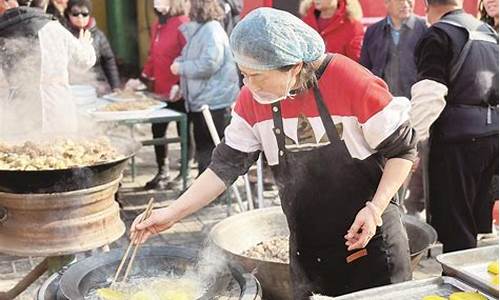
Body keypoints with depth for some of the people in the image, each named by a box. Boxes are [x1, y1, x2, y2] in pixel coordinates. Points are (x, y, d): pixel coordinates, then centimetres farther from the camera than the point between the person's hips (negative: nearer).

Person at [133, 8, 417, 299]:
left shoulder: (351, 82, -20)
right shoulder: (252, 100, -6)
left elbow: (402, 150, -10)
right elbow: (226, 166, 0)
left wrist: (374, 209, -20)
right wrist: (172, 213, -5)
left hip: (370, 236, -4)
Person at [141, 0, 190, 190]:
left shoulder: (182, 23, -14)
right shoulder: (157, 26, 11)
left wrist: (181, 85, -21)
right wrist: (144, 77, 11)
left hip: (178, 91, -8)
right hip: (161, 91, 8)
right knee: (158, 130, 13)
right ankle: (162, 173, 27)